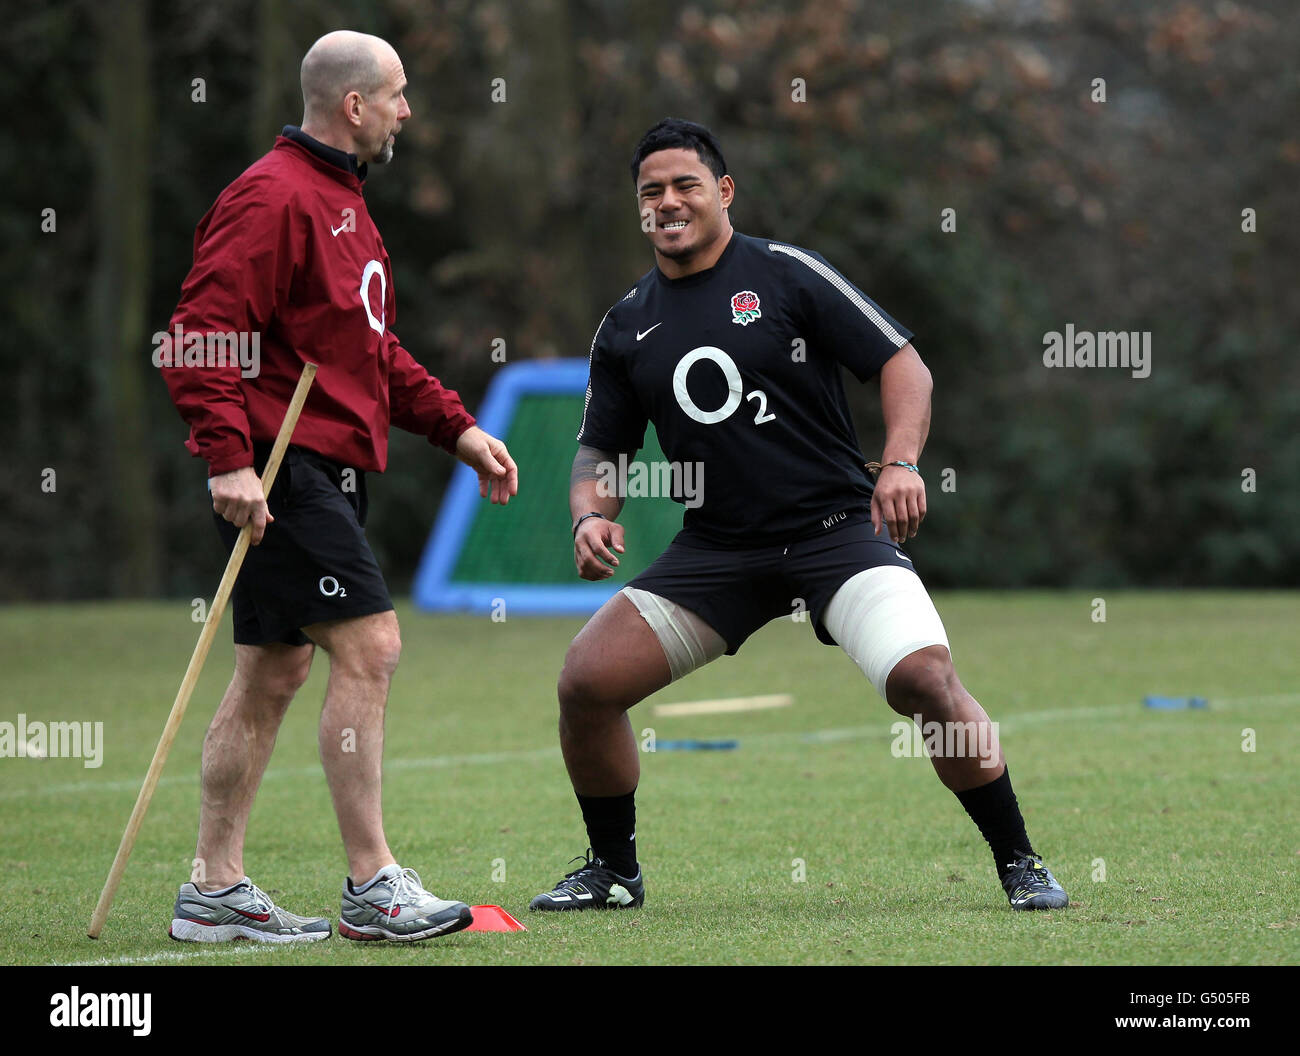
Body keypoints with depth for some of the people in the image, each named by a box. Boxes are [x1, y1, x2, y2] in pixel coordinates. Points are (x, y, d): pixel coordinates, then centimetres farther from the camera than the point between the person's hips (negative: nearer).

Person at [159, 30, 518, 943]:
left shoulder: (343, 203, 21)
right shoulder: (273, 198, -12)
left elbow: (374, 351, 28)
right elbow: (201, 335, -19)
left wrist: (457, 428, 19)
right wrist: (229, 456, -27)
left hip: (328, 471, 11)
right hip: (277, 468, -11)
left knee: (274, 674, 10)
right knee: (370, 646, -13)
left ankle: (215, 891, 14)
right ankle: (372, 887, -10)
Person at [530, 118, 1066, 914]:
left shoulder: (786, 275, -4)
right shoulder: (626, 327, 10)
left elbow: (903, 362, -5)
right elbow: (602, 450, 16)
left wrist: (902, 462, -21)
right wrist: (592, 515, -6)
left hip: (837, 528, -4)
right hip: (716, 547, 4)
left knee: (923, 677, -25)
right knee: (587, 682, -8)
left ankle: (1020, 863, -9)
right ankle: (613, 870, 13)